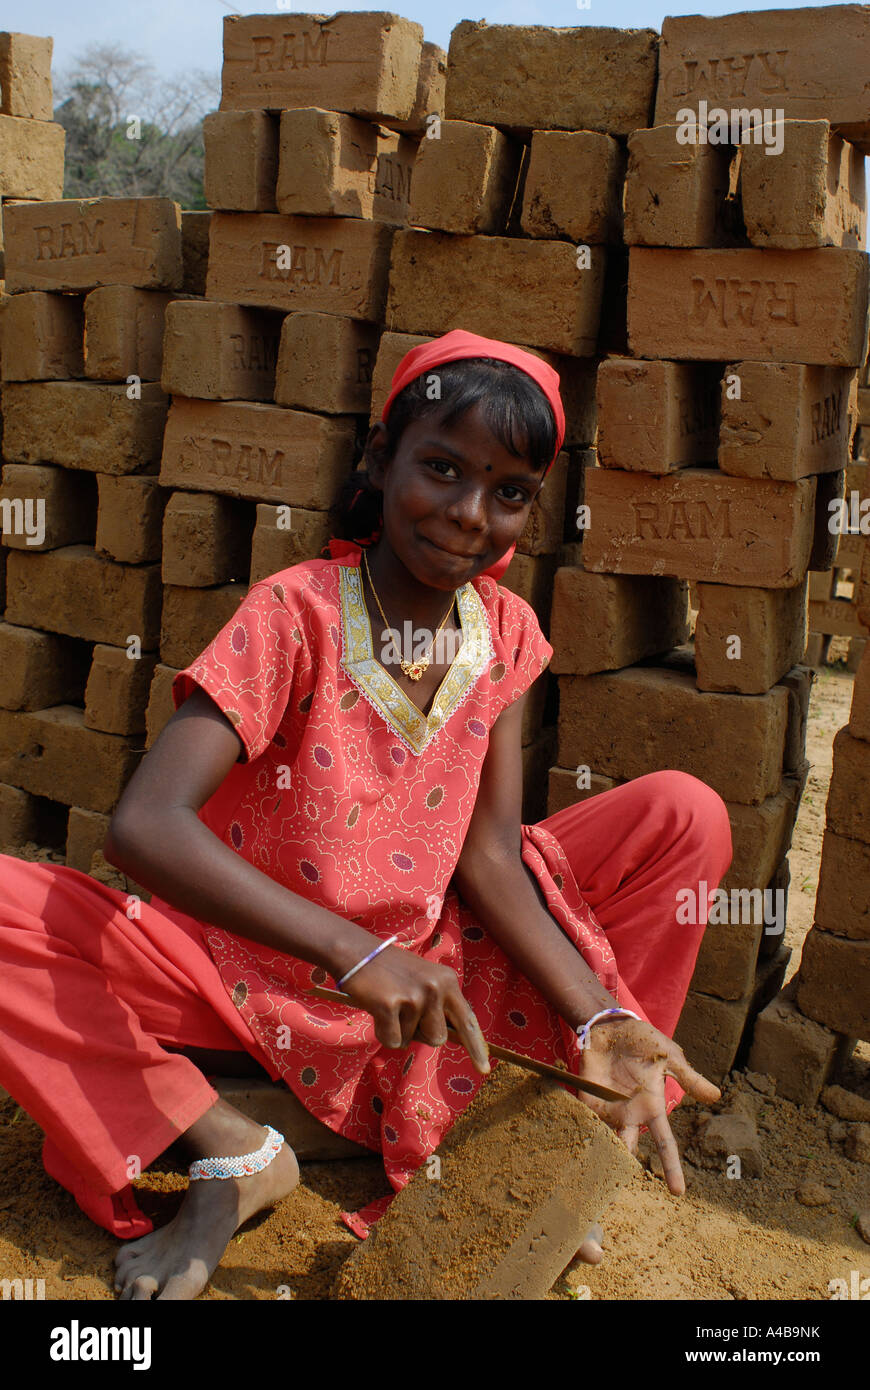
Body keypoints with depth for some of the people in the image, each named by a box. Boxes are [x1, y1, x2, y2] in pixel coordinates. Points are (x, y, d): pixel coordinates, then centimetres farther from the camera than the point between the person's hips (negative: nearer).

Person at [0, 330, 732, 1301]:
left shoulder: (507, 633, -5)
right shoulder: (295, 614, -20)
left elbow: (489, 851, -8)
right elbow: (144, 826, -32)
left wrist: (596, 1019, -23)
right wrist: (350, 953, -42)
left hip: (435, 965, 4)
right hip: (257, 966, -3)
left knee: (686, 817, -10)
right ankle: (227, 1150, -16)